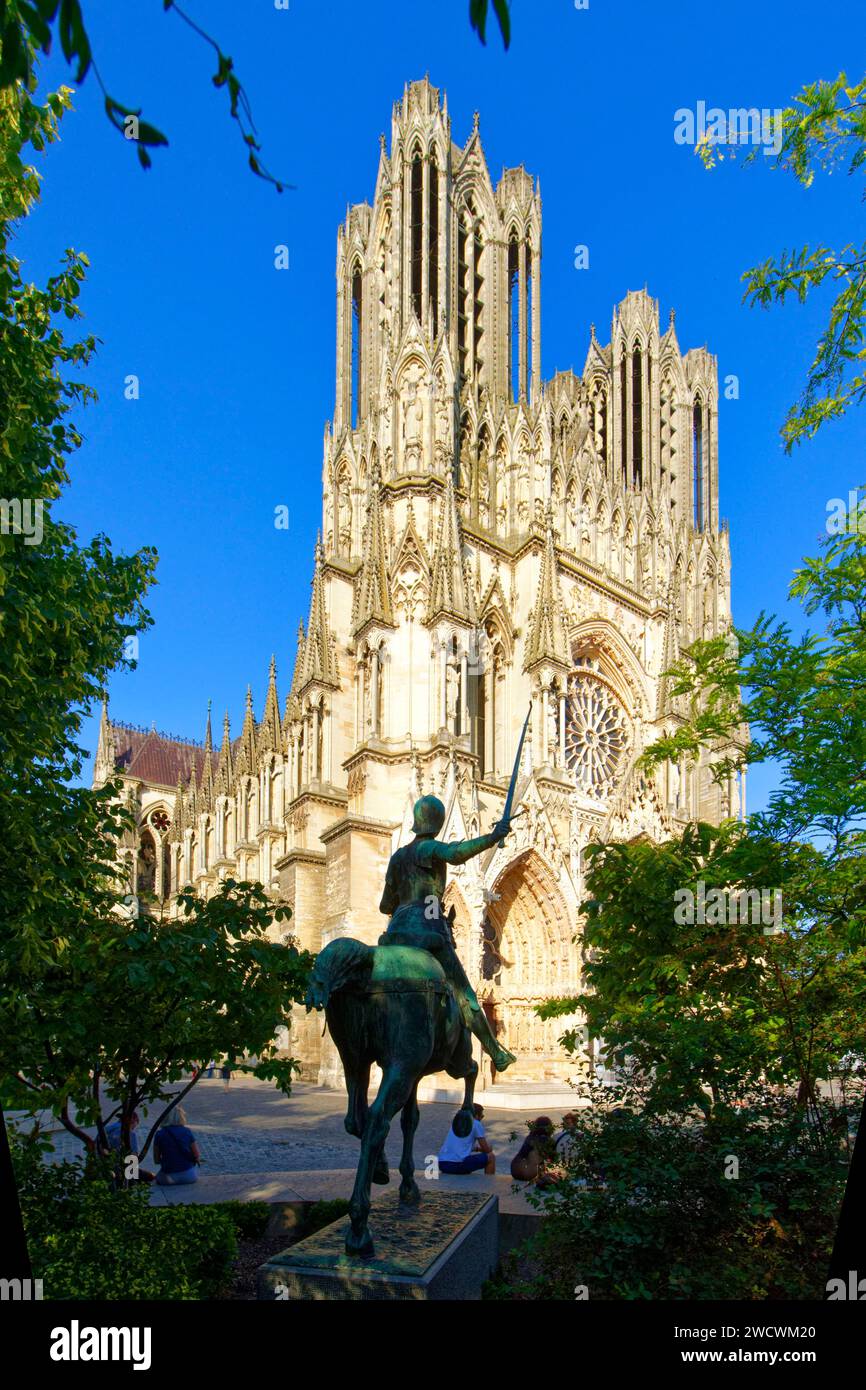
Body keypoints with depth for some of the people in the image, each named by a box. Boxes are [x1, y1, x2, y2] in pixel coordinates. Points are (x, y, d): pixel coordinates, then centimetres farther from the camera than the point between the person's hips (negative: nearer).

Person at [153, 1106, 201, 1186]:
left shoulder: (160, 1134, -5)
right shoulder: (187, 1132, -3)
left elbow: (157, 1160, 1)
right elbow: (197, 1157, 0)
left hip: (169, 1178, -2)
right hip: (189, 1176, 2)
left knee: (158, 1177, 32)